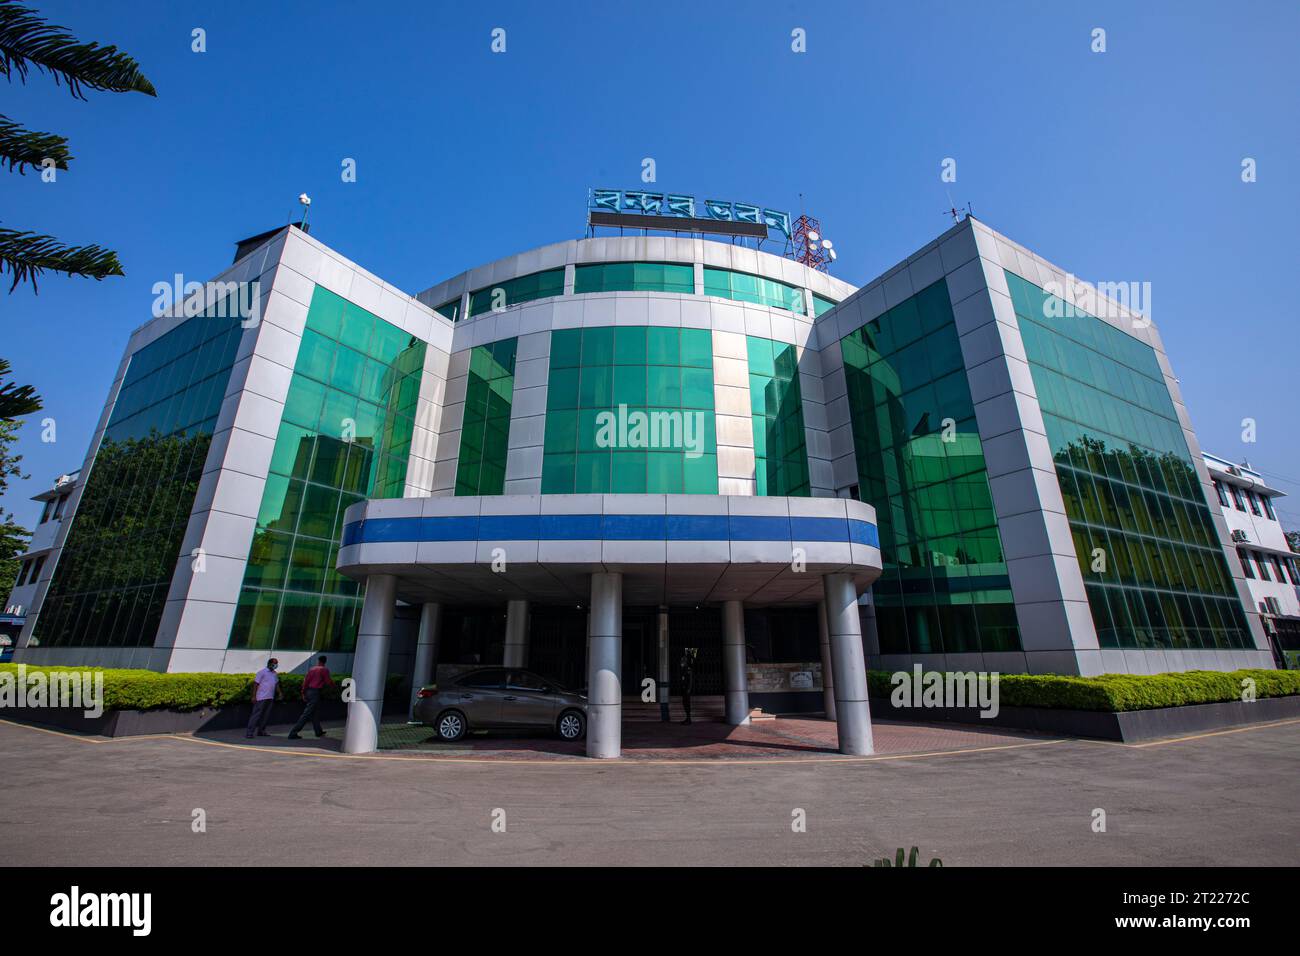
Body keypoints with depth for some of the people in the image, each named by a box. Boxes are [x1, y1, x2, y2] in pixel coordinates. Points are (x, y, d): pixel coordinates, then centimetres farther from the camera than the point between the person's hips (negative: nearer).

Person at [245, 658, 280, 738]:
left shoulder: (275, 674, 15)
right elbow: (256, 684, -8)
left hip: (270, 698, 7)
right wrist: (254, 696, -13)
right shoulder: (262, 672, -6)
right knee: (256, 714, -7)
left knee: (266, 715, 9)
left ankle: (261, 731, 17)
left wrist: (279, 694, 15)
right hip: (261, 698, -7)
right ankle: (249, 732, -3)